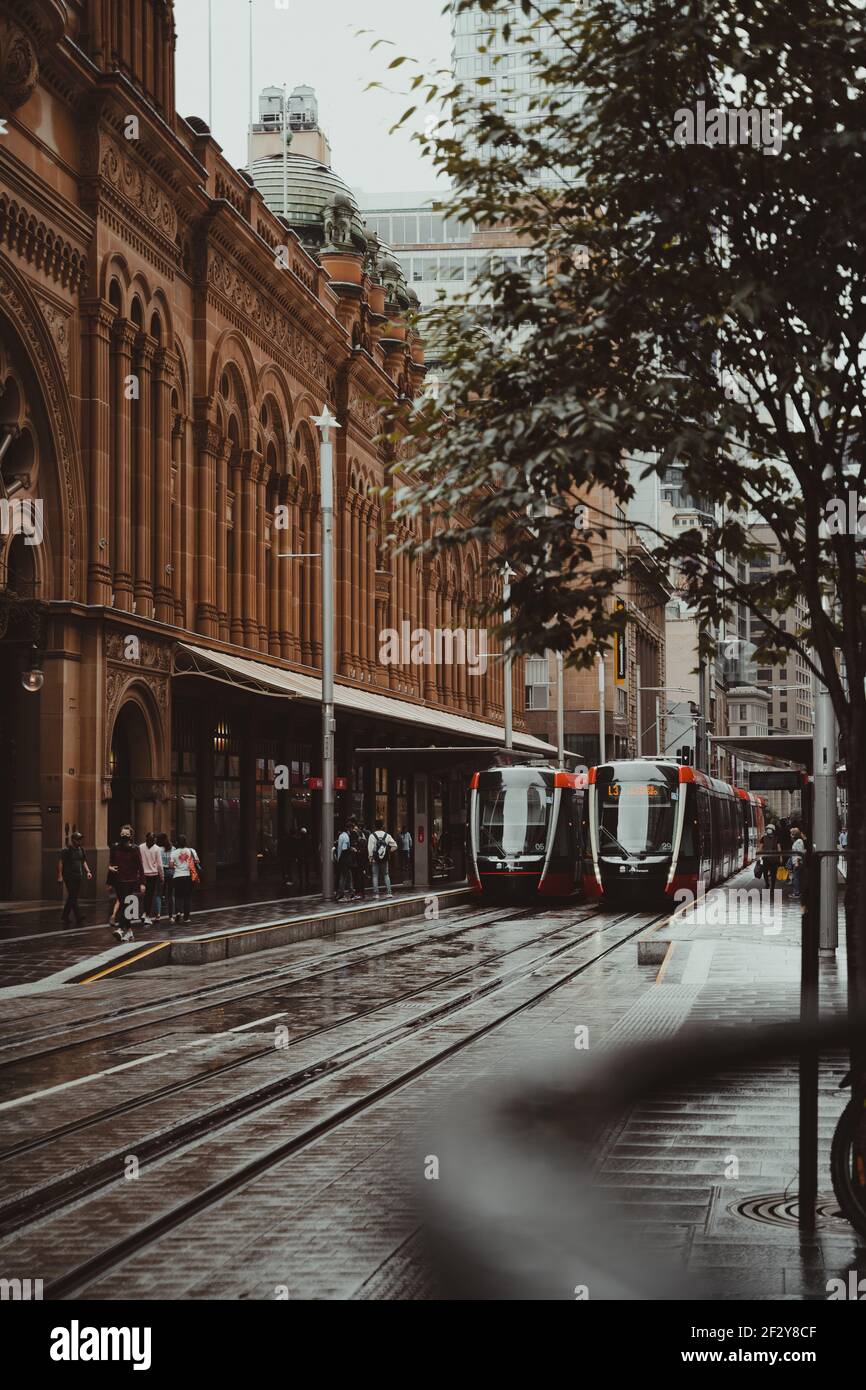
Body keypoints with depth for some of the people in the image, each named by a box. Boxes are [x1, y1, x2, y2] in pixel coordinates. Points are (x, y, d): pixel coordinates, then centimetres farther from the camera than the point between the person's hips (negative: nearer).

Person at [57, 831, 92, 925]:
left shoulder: (81, 849, 13)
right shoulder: (66, 850, -7)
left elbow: (83, 861, 21)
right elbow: (60, 863, -10)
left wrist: (87, 871, 7)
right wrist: (60, 876, -16)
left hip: (79, 876, 7)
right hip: (69, 876, -7)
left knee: (72, 897, 10)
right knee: (72, 897, -11)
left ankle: (65, 915, 20)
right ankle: (78, 917, -18)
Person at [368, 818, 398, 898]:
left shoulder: (372, 836, -8)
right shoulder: (387, 835, -1)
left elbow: (370, 848, -11)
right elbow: (394, 846, 1)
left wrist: (371, 857, -6)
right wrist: (389, 851, 11)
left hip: (376, 859, -2)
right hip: (385, 859, 2)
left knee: (375, 875, 3)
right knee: (386, 875, 12)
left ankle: (376, 893, -1)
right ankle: (388, 892, 6)